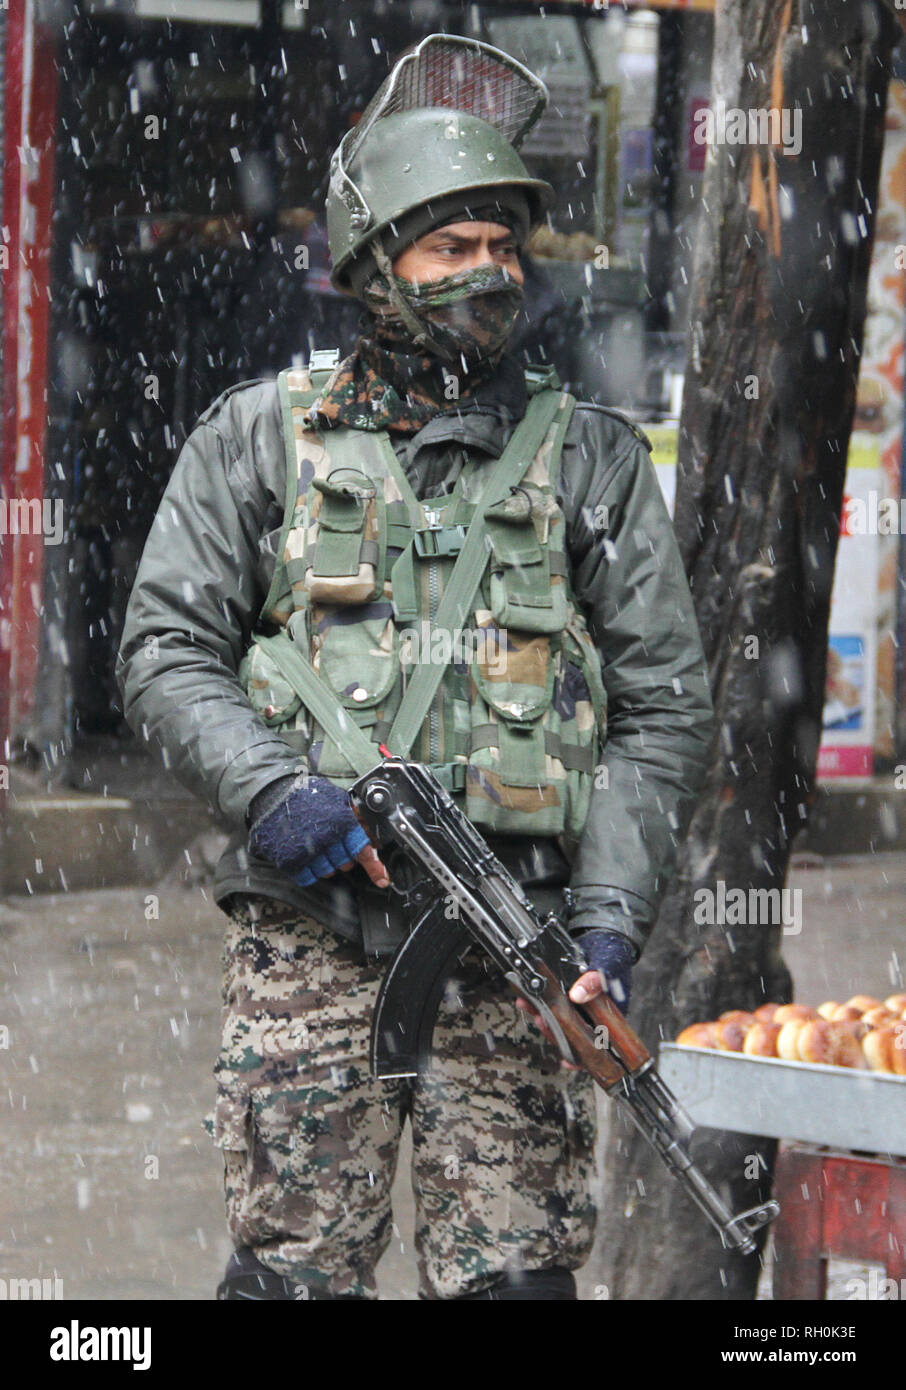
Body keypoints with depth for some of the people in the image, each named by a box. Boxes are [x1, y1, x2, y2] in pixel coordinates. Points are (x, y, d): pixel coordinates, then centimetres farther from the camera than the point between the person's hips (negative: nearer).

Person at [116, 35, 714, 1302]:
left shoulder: (591, 459, 11)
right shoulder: (262, 437, 9)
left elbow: (664, 706, 9)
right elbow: (165, 650, 7)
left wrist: (613, 913, -3)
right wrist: (269, 787, -12)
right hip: (307, 943, -1)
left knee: (512, 1276, -1)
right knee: (296, 1273, 0)